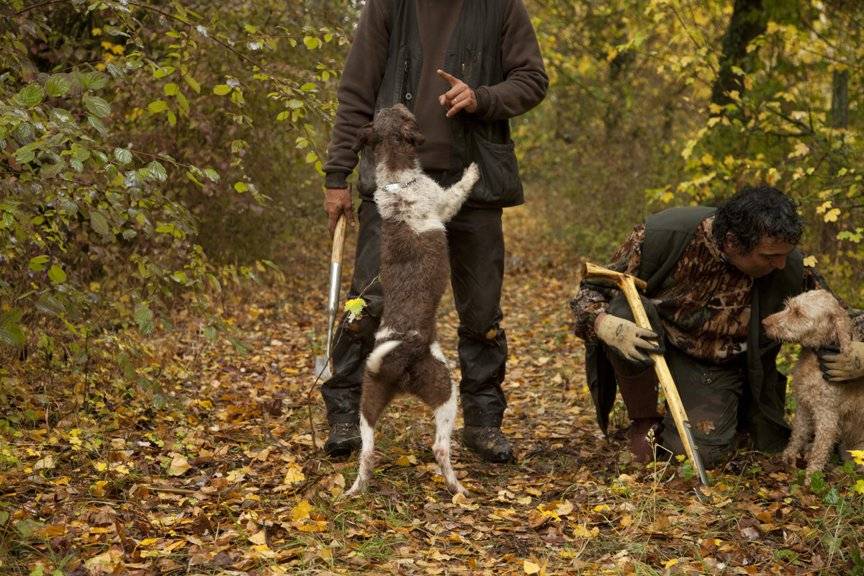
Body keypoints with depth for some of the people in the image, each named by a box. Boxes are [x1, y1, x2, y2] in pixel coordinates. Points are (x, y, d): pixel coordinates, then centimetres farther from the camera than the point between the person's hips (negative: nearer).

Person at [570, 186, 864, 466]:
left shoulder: (790, 270, -18)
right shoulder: (663, 236, -26)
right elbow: (590, 292, -17)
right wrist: (605, 325, -40)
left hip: (719, 368, 1)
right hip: (657, 342, -1)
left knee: (705, 453, -21)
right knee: (626, 312, -34)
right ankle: (644, 421, -9)